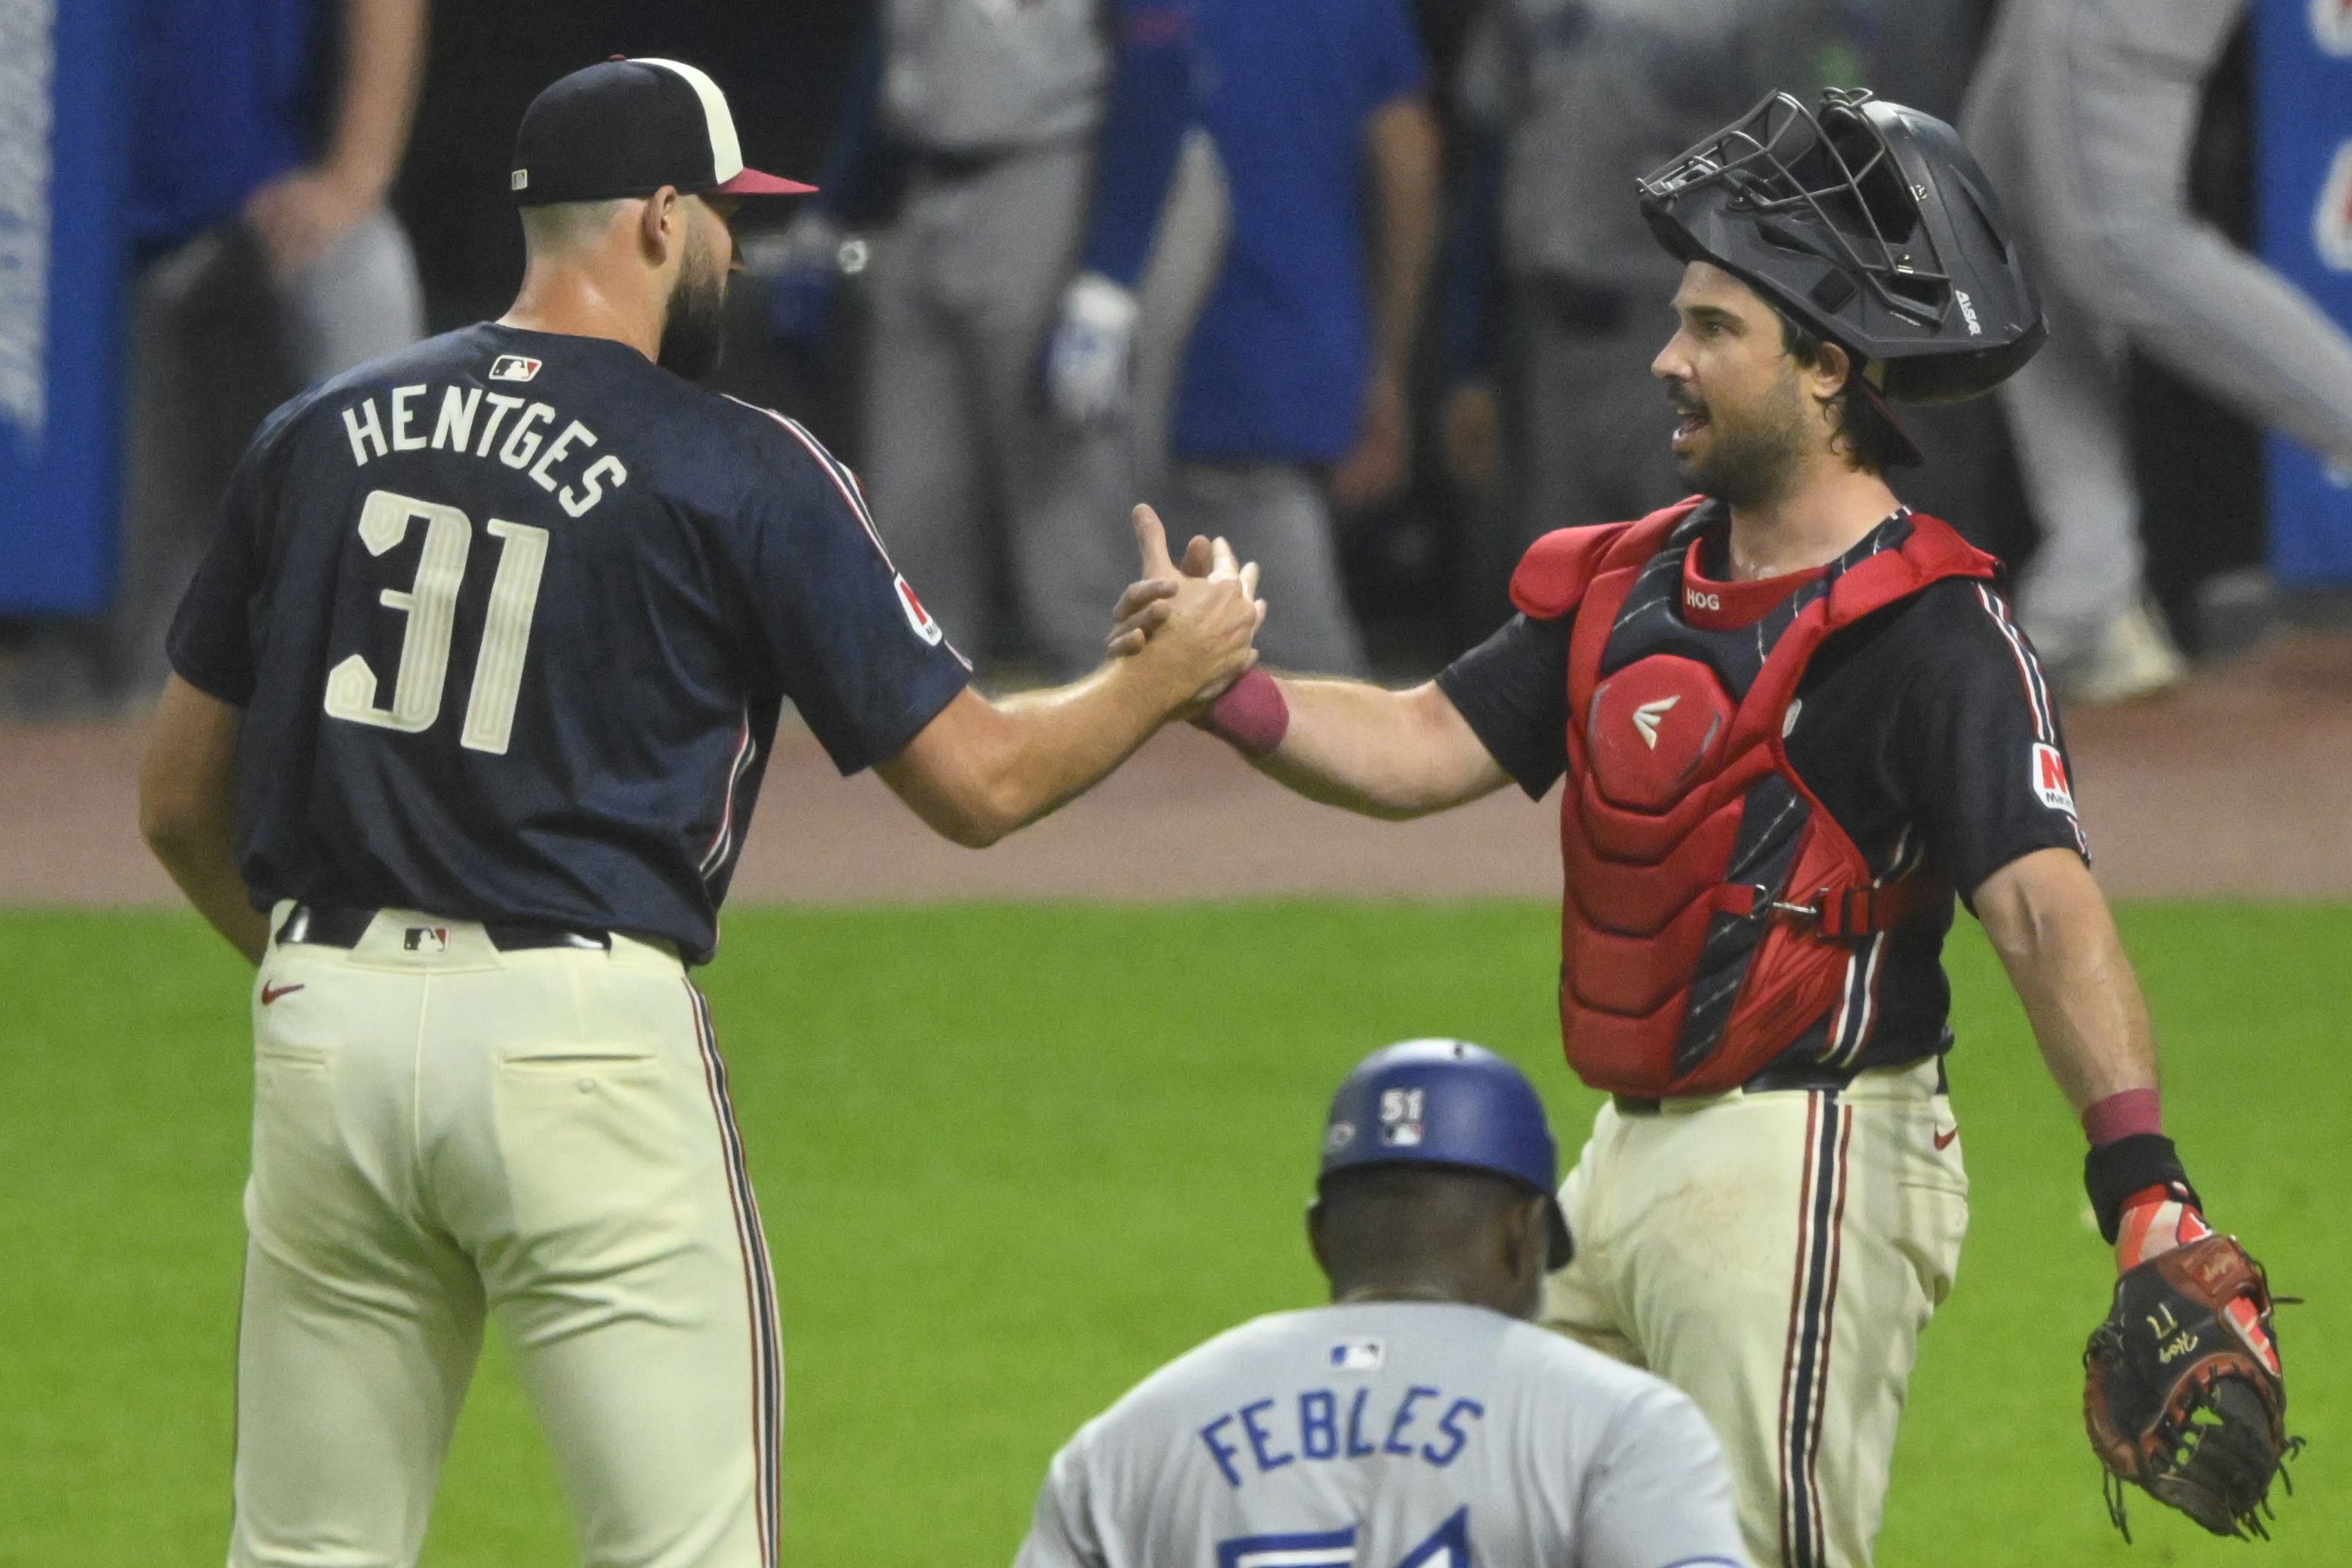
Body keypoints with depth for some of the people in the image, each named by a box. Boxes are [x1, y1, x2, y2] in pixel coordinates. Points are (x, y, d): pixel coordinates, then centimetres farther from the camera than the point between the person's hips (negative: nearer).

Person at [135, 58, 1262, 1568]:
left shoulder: (321, 436, 10)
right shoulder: (744, 472, -3)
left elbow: (179, 804, 15)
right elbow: (977, 780, -1)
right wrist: (1174, 673, 17)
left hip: (323, 1040, 5)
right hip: (582, 1041, -5)